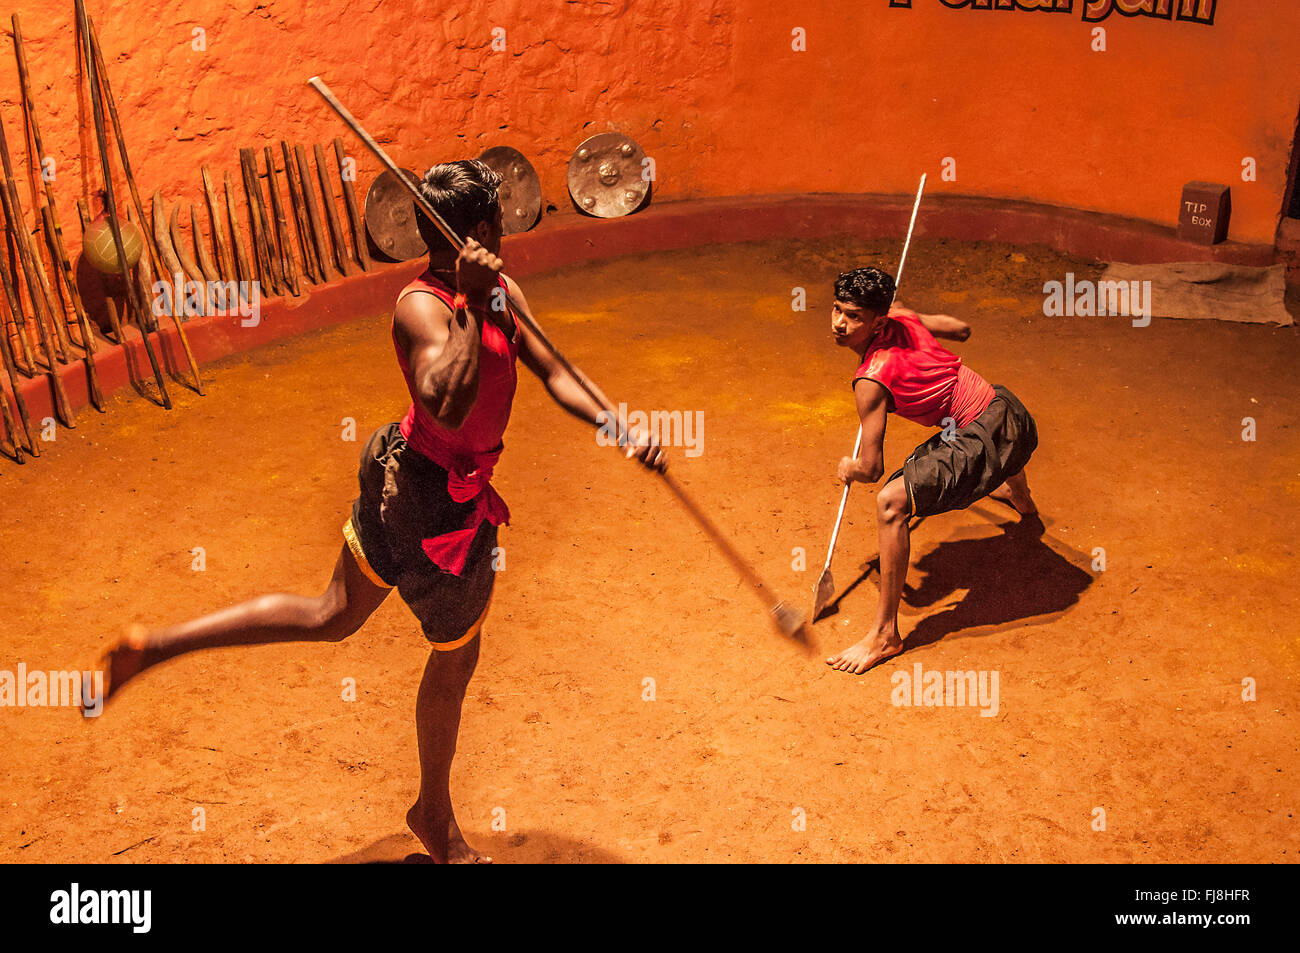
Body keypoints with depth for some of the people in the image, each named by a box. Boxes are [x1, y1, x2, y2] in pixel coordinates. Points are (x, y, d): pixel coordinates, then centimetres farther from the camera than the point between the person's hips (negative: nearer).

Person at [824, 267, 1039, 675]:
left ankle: (885, 635, -16)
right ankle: (1023, 503, 86)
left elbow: (872, 468, -18)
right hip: (1012, 412, 10)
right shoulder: (902, 318, 0)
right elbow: (961, 329, 20)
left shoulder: (870, 381, -21)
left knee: (892, 501, -22)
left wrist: (849, 470, 5)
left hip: (985, 439, -10)